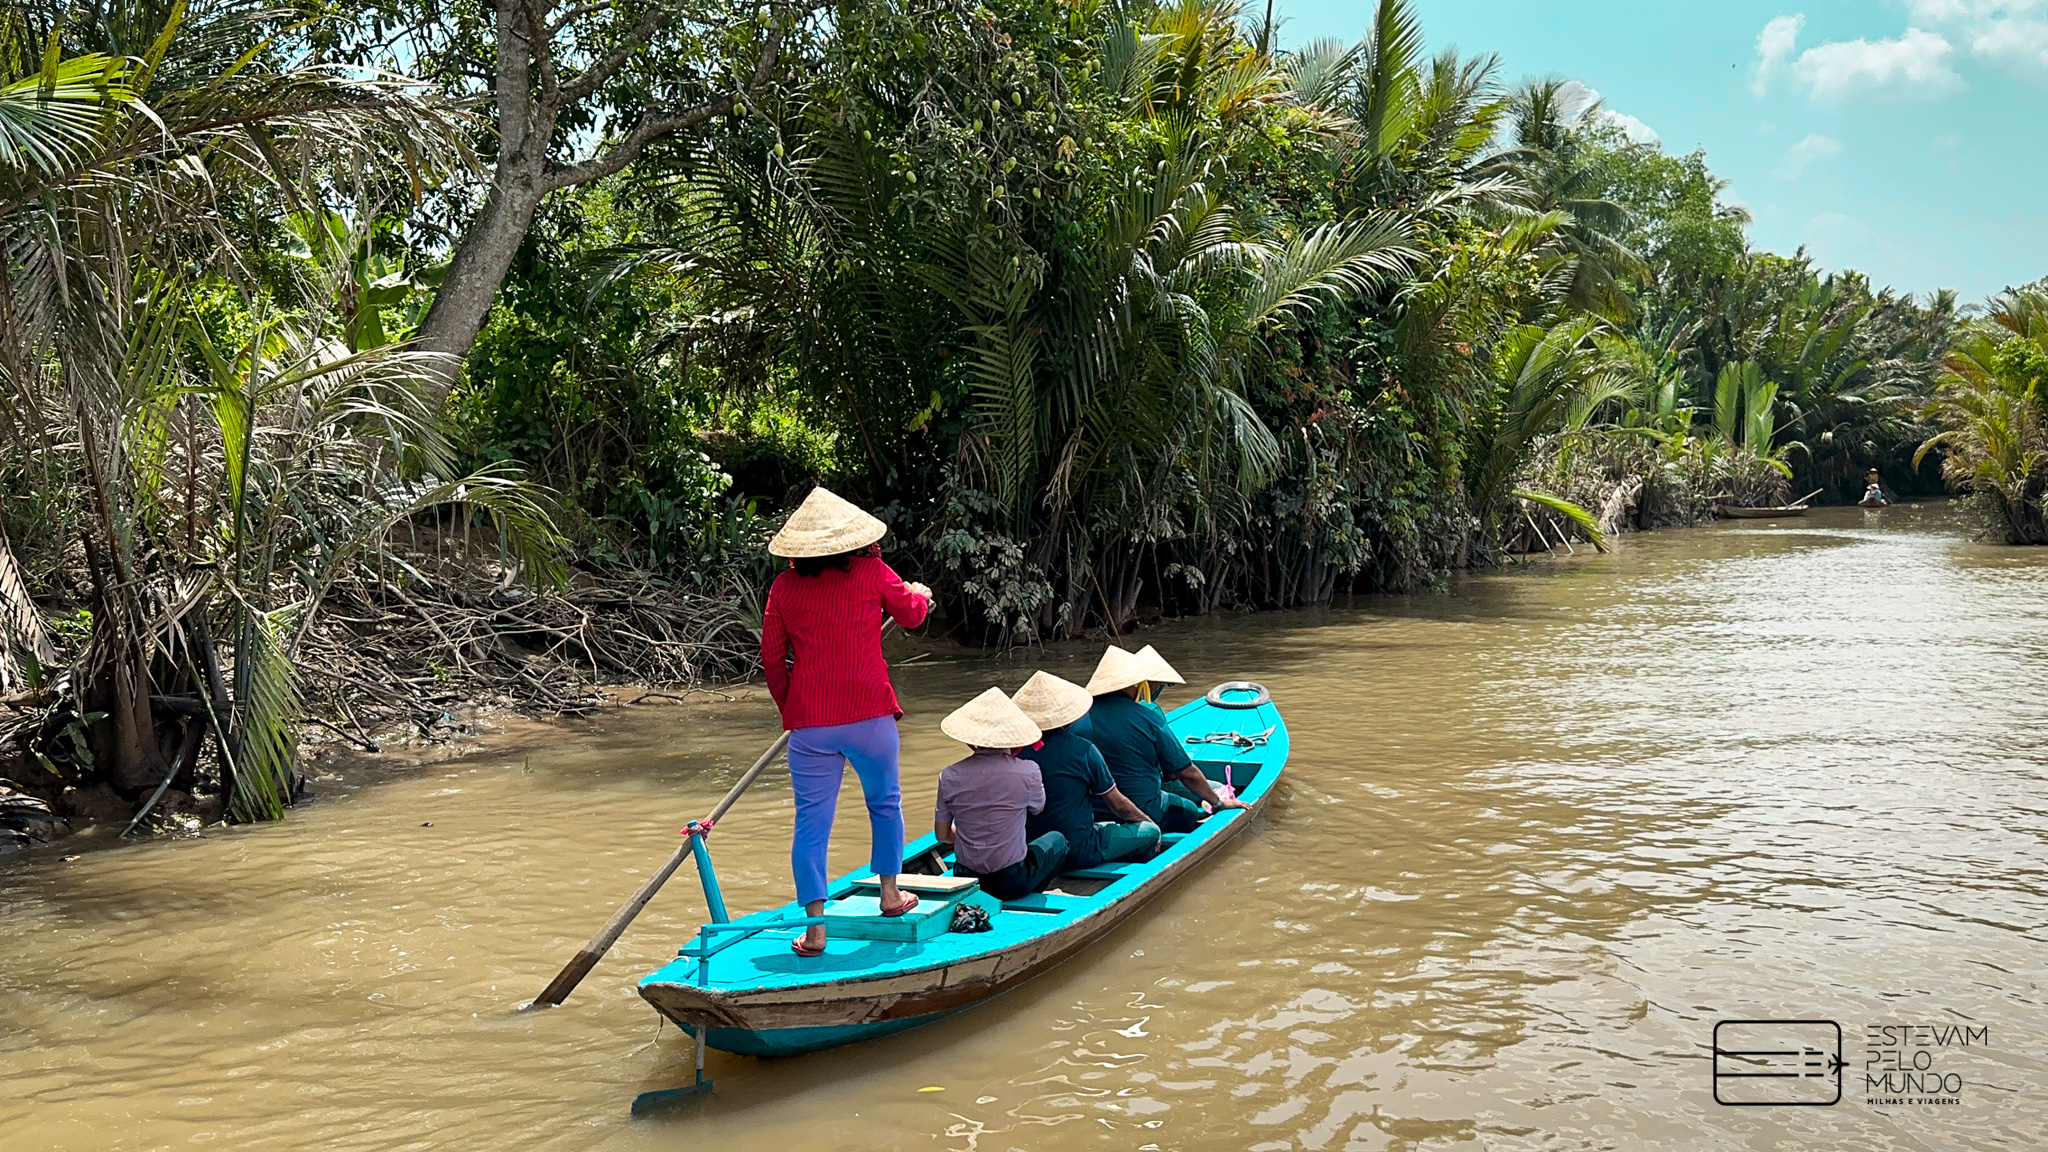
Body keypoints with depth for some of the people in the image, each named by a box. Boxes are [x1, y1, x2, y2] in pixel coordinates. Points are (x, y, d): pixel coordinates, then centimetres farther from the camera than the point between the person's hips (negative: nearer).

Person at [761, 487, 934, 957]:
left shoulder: (784, 586, 0)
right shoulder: (872, 572, -2)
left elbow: (772, 657, 3)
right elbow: (912, 613, 14)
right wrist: (920, 593, 37)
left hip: (809, 724, 0)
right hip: (869, 714, 0)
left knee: (811, 822, 5)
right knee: (885, 802, 22)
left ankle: (814, 928, 4)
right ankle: (890, 893, 34)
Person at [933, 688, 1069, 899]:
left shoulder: (950, 777, -10)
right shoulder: (1027, 772, -17)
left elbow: (942, 834, 1)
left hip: (964, 879, 4)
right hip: (1012, 881, -4)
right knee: (1057, 840, 26)